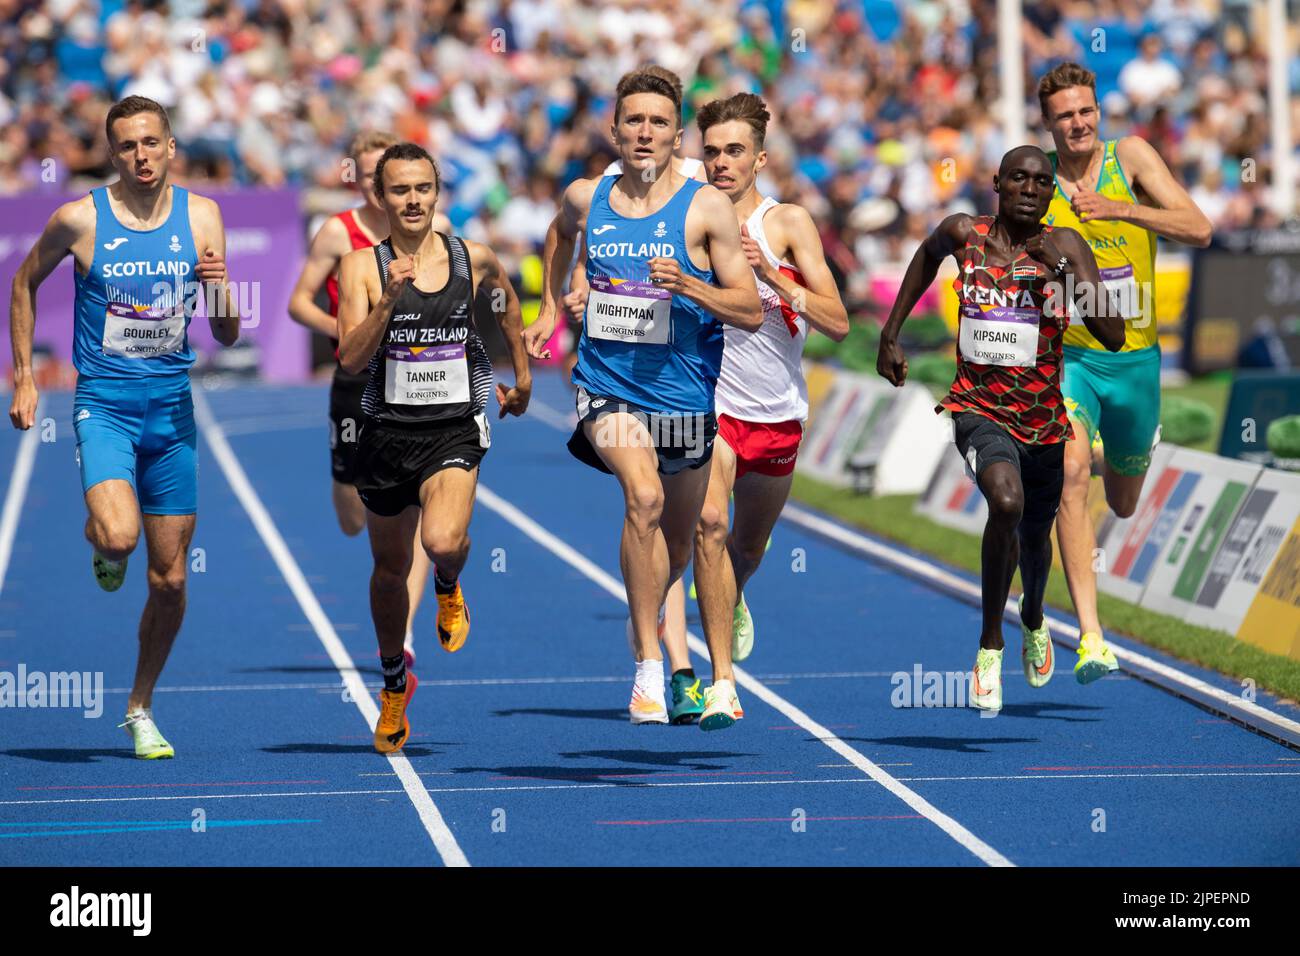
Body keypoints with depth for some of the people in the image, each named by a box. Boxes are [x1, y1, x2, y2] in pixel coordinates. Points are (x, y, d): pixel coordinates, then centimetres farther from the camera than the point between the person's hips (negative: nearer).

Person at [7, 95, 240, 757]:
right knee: (119, 534, -29)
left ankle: (140, 709, 23)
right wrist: (23, 375, 8)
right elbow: (26, 282, 12)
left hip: (171, 408, 3)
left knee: (170, 578, 5)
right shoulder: (79, 219, -6)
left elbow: (227, 336, 5)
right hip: (103, 402, -3)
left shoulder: (201, 217, 1)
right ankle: (100, 543, 10)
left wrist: (220, 286, -16)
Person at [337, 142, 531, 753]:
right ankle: (394, 683, 40)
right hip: (387, 432, 1)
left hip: (454, 429, -1)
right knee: (390, 569, 16)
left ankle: (449, 588, 10)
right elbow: (351, 359, -14)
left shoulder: (475, 260, 0)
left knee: (443, 541, -28)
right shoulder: (362, 267, -5)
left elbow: (507, 302, 24)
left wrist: (522, 375, 28)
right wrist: (389, 299, -26)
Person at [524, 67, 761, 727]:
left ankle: (646, 616, 52)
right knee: (644, 497, -29)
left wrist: (686, 284, -24)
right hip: (607, 390, 0)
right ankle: (648, 667, -25)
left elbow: (751, 312, -10)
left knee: (677, 545, 17)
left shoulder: (706, 208, -9)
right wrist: (549, 309, 25)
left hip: (684, 396, 1)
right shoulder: (585, 199, 0)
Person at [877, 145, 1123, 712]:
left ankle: (1033, 620, 59)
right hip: (980, 408, -2)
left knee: (1035, 536, 23)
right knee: (1007, 502, -32)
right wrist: (890, 335, 20)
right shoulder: (965, 235, -6)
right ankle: (991, 644, -16)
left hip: (1044, 419, 2)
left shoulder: (1065, 246, -9)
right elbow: (928, 255, 20)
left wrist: (1065, 274, -25)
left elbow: (1114, 337, -15)